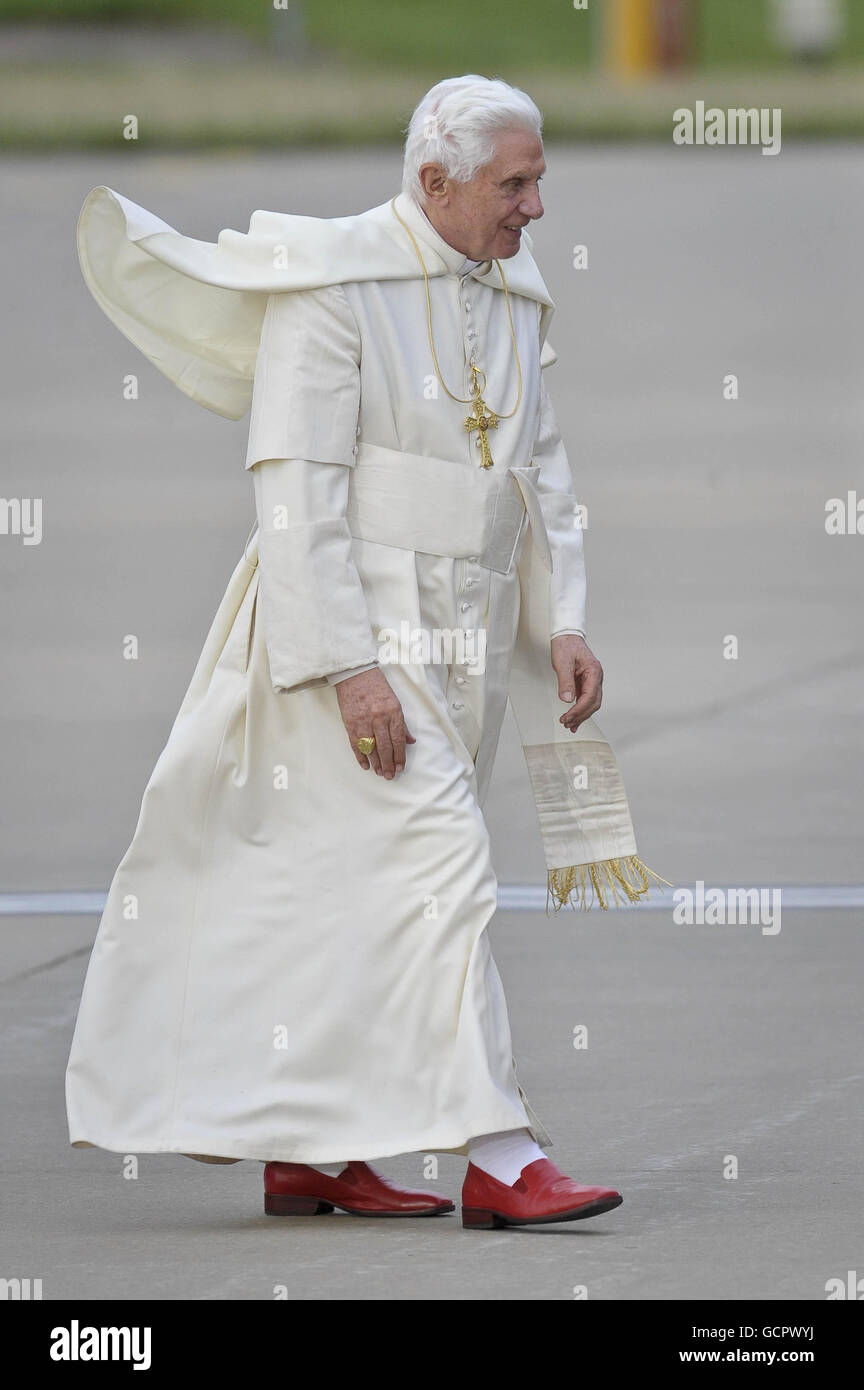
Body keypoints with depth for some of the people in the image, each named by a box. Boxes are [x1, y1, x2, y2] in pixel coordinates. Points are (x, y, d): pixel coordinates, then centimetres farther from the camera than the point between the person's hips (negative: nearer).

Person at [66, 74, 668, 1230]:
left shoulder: (510, 301, 10)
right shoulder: (334, 287, -13)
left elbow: (541, 477, 16)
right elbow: (297, 491, -17)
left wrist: (564, 623, 2)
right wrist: (349, 668, -22)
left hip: (460, 638, 8)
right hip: (352, 625, -8)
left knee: (356, 896, 11)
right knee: (435, 871, -14)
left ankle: (308, 1150, 18)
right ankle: (498, 1162, -16)